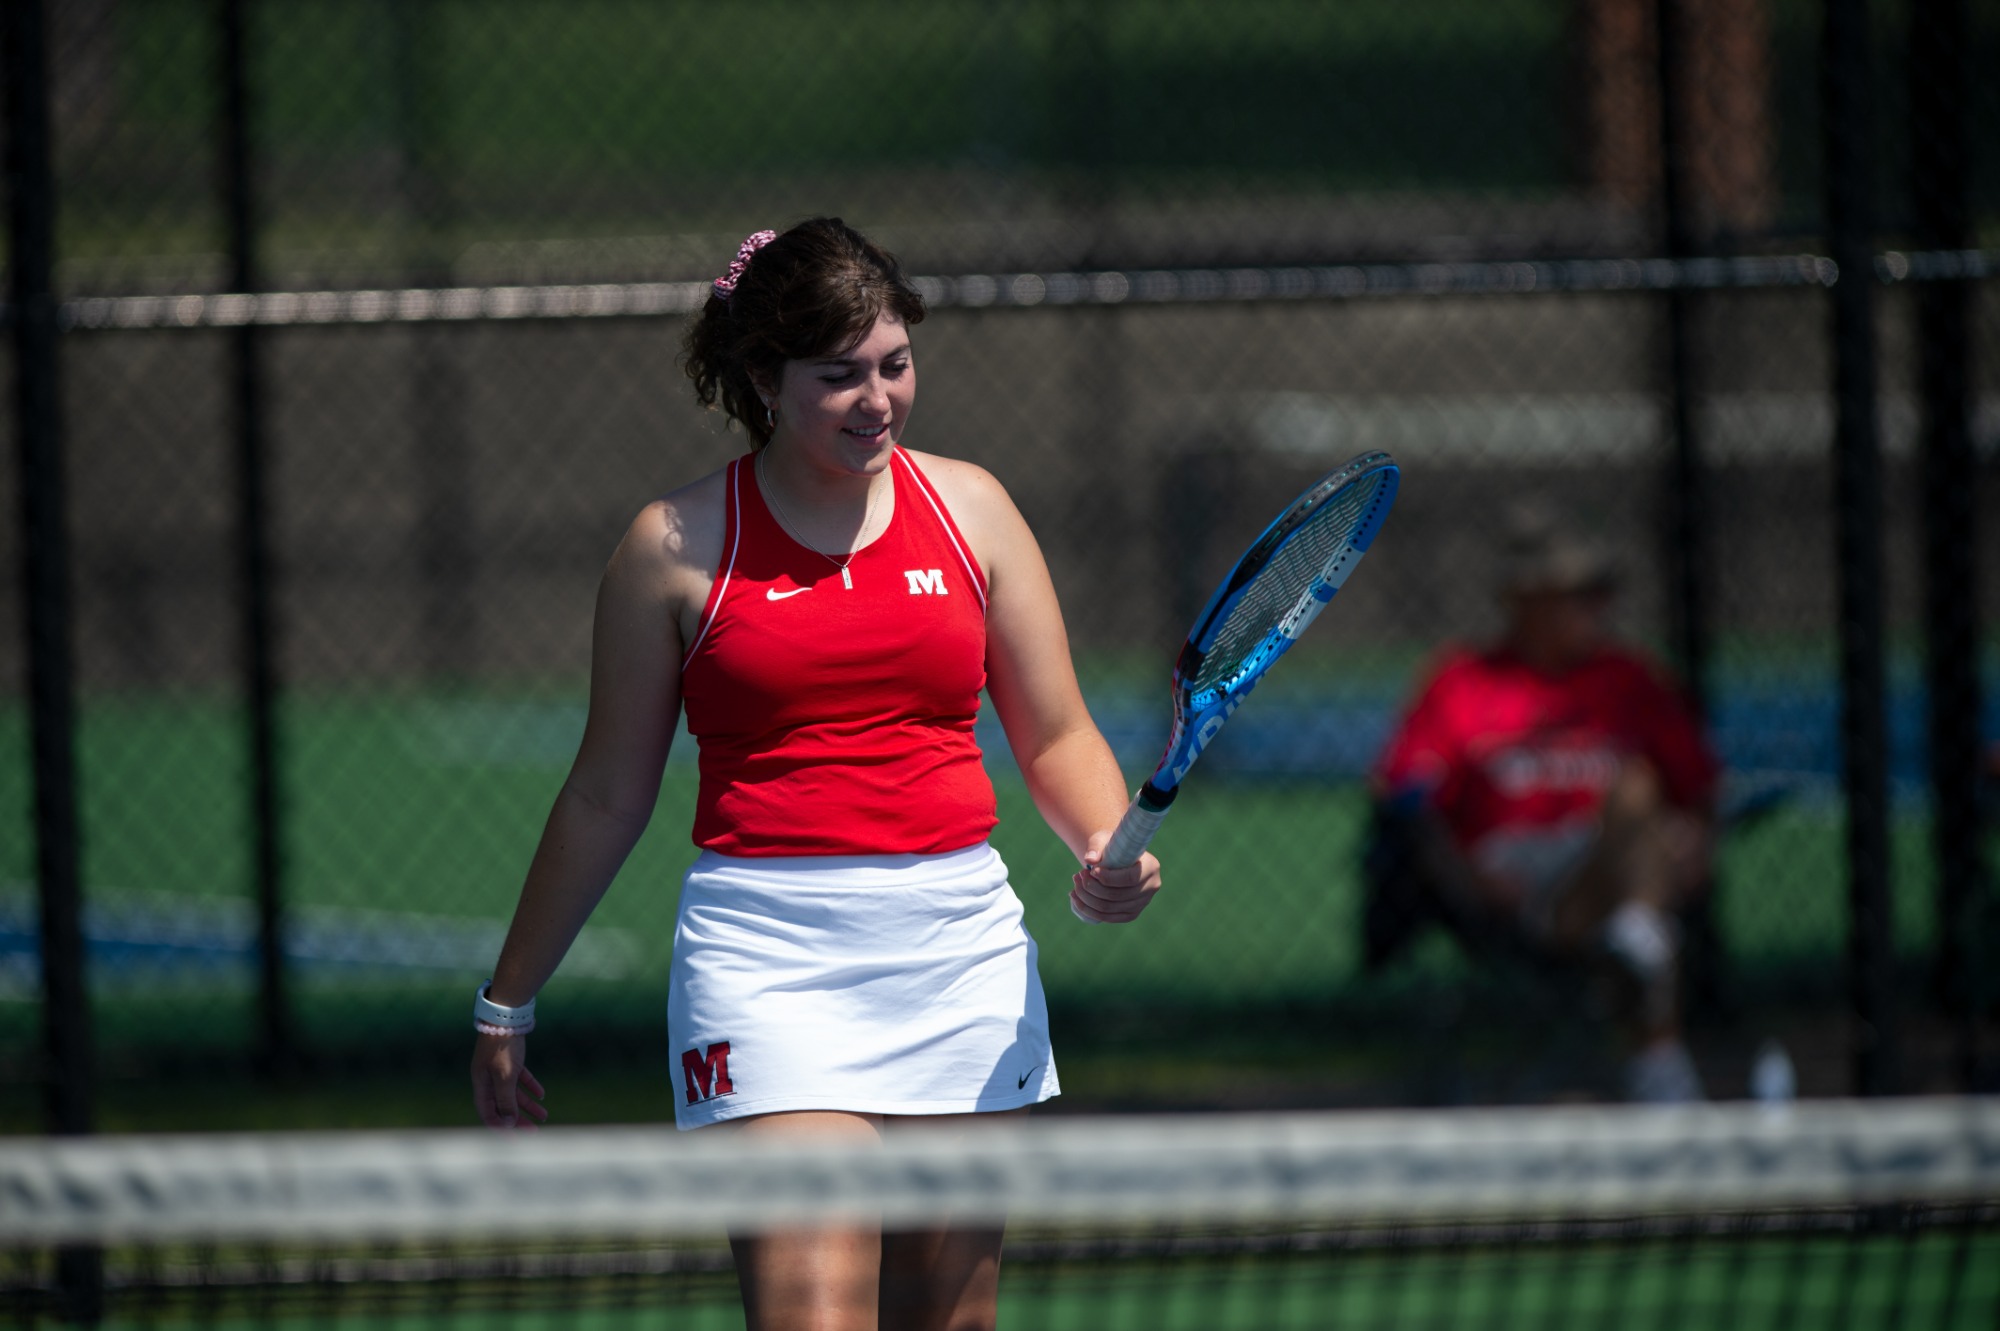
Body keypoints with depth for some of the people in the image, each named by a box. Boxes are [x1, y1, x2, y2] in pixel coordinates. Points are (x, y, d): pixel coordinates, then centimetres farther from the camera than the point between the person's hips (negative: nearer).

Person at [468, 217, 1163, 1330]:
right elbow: (608, 796, 9)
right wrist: (509, 1005, 14)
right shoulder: (676, 545, 0)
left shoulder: (969, 508, 8)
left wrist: (1111, 847, -9)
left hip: (960, 950, 4)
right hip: (771, 957, -4)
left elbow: (1058, 739, 13)